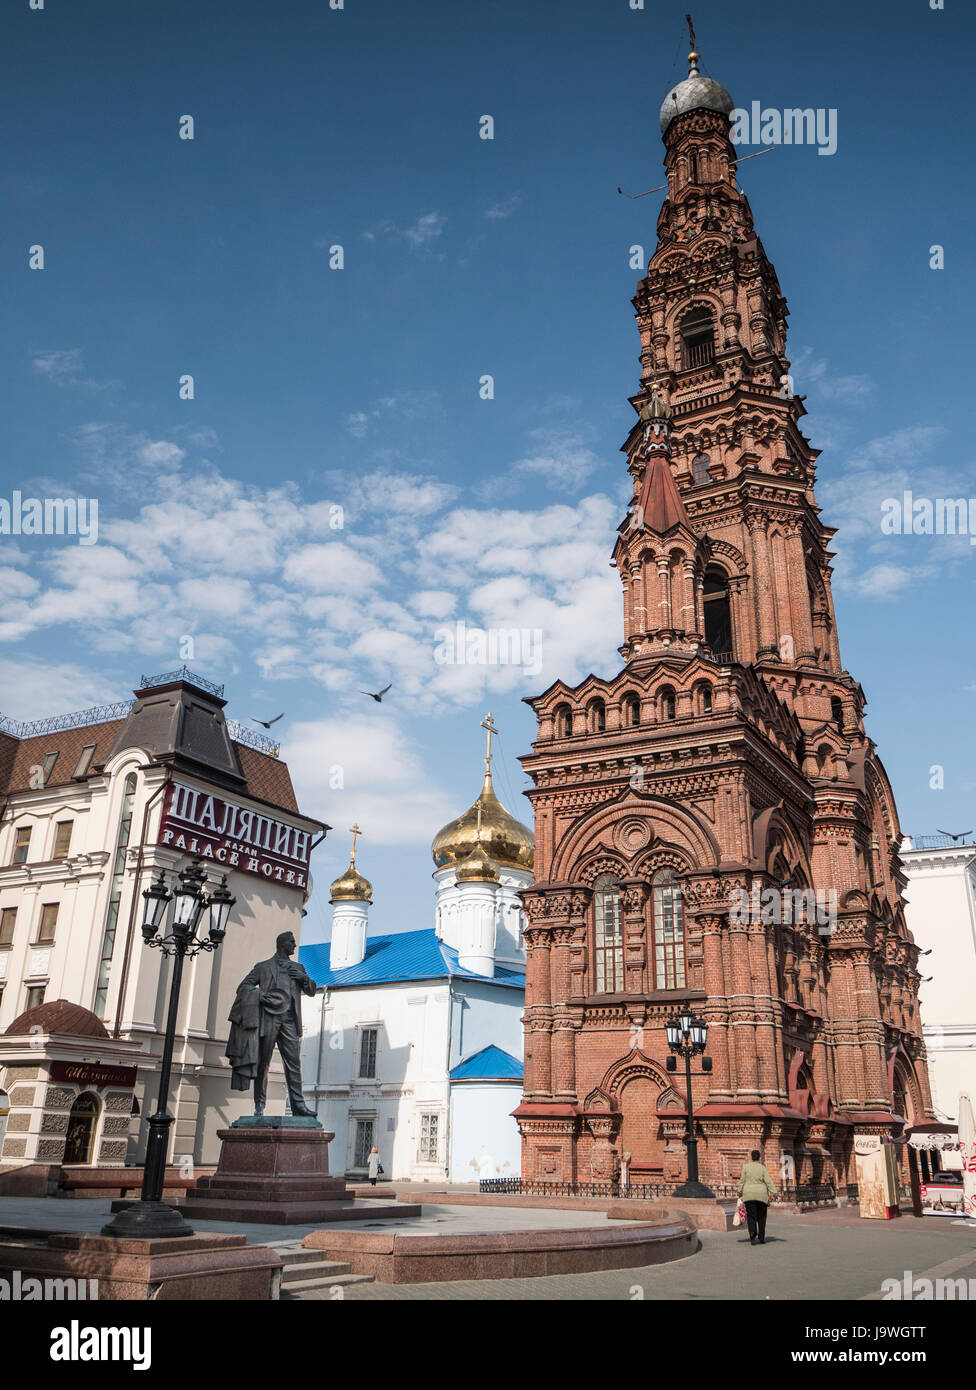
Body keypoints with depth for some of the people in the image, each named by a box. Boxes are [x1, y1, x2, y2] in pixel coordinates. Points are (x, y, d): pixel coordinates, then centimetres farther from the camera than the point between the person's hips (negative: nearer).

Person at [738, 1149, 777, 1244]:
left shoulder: (746, 1167, -2)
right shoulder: (762, 1167, -2)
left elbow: (742, 1180, 0)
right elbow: (768, 1181, -6)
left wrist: (740, 1192, 9)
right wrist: (773, 1193, -5)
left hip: (749, 1194, -1)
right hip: (762, 1195, 1)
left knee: (751, 1216, 0)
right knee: (761, 1217, 13)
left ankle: (753, 1232, -23)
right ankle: (761, 1238, 15)